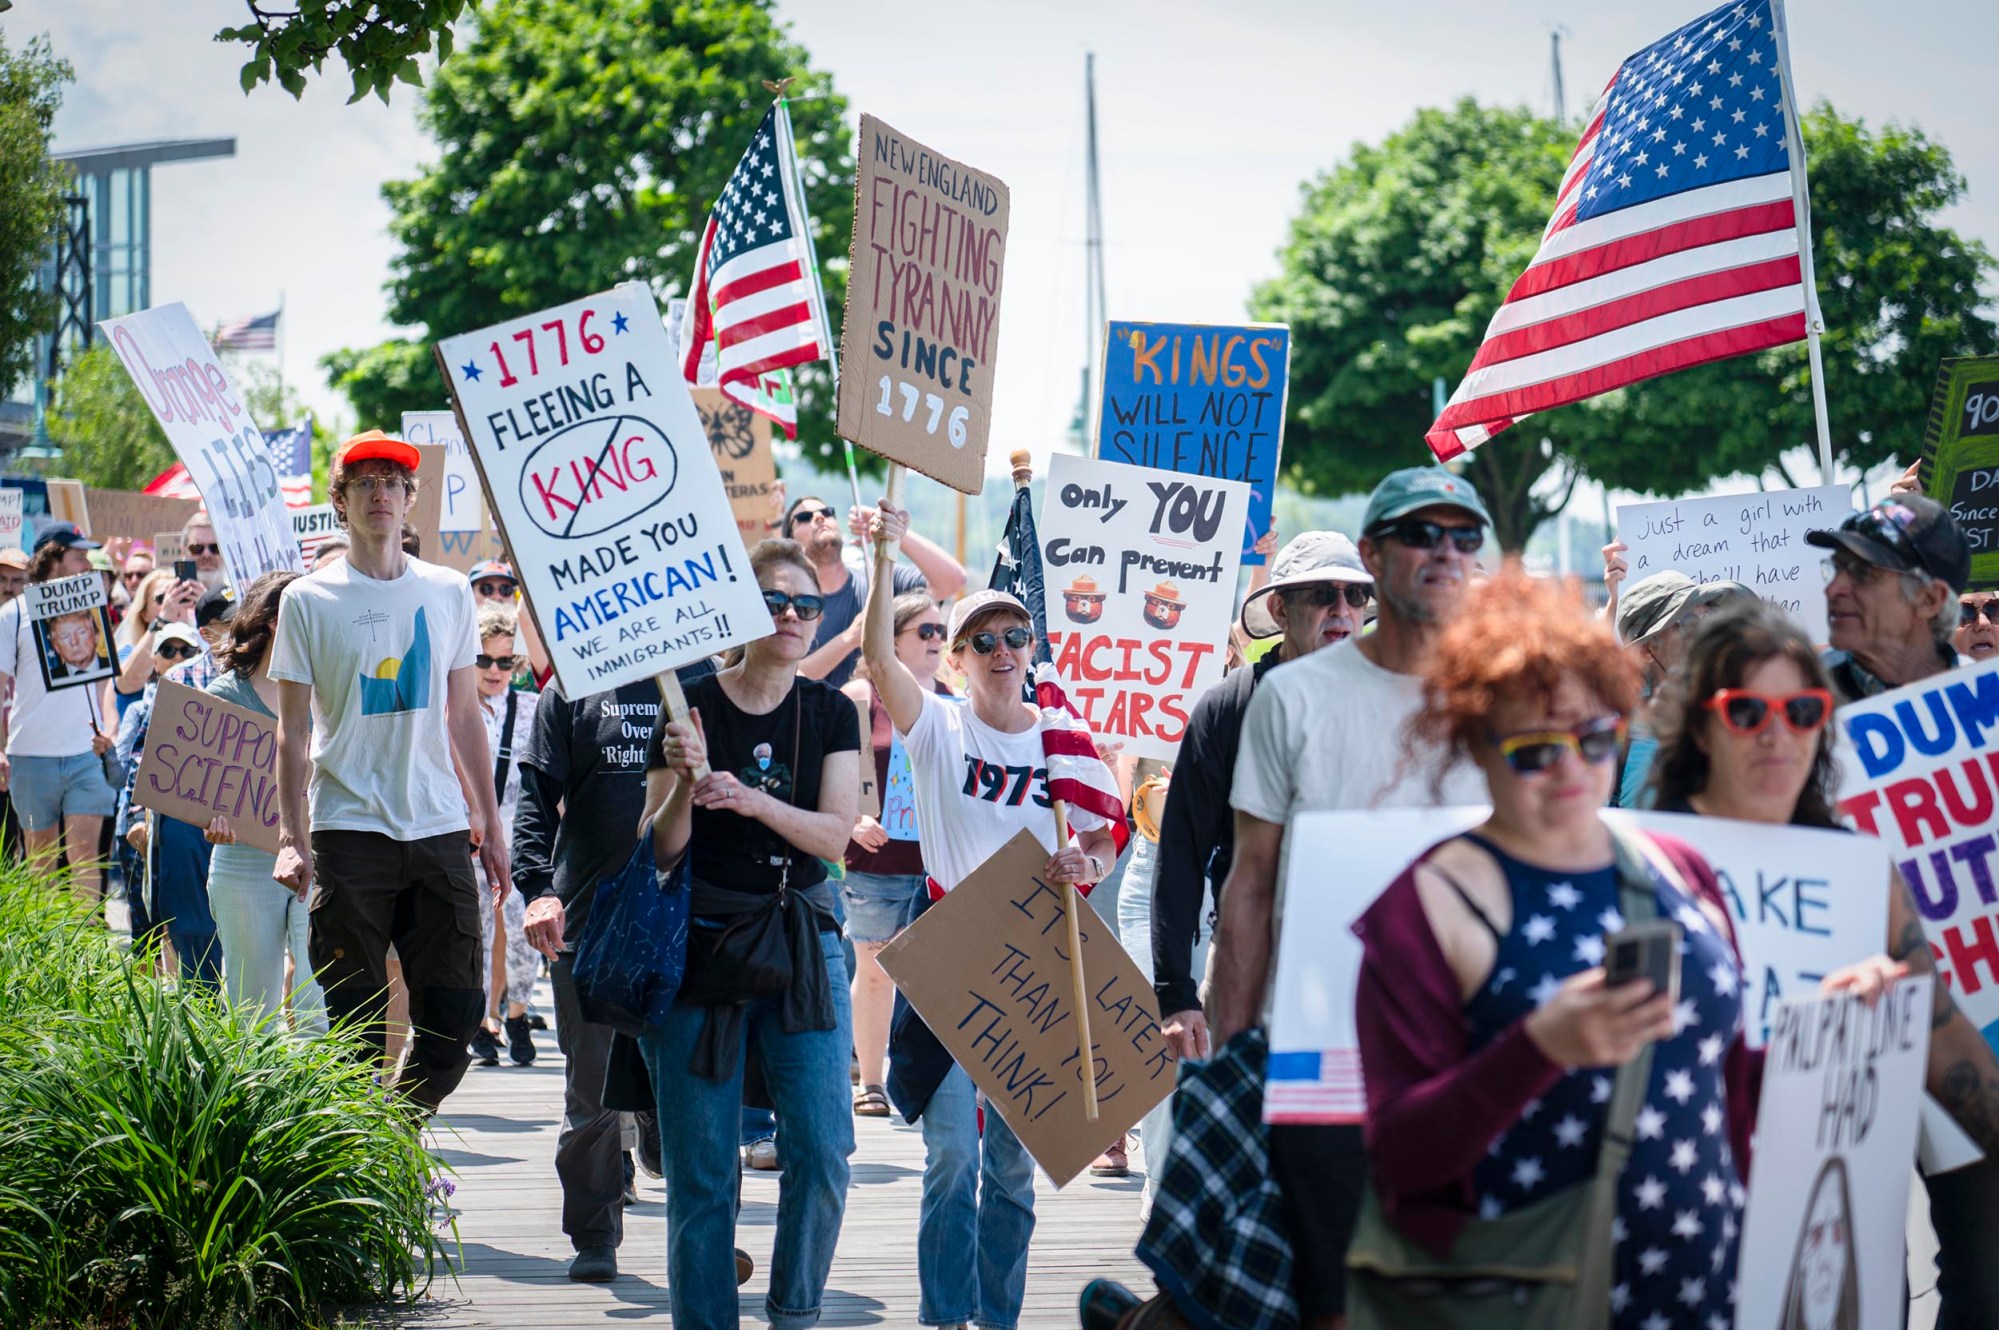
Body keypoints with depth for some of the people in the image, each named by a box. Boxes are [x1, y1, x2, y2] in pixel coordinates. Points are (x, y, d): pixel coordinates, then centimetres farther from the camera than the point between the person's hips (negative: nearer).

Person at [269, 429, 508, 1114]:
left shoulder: (447, 592, 10)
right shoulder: (308, 601, 1)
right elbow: (292, 730, 1)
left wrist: (489, 823, 11)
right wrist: (291, 838, -7)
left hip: (441, 827, 3)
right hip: (349, 827, -3)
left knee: (453, 1017, 2)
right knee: (355, 1023, -2)